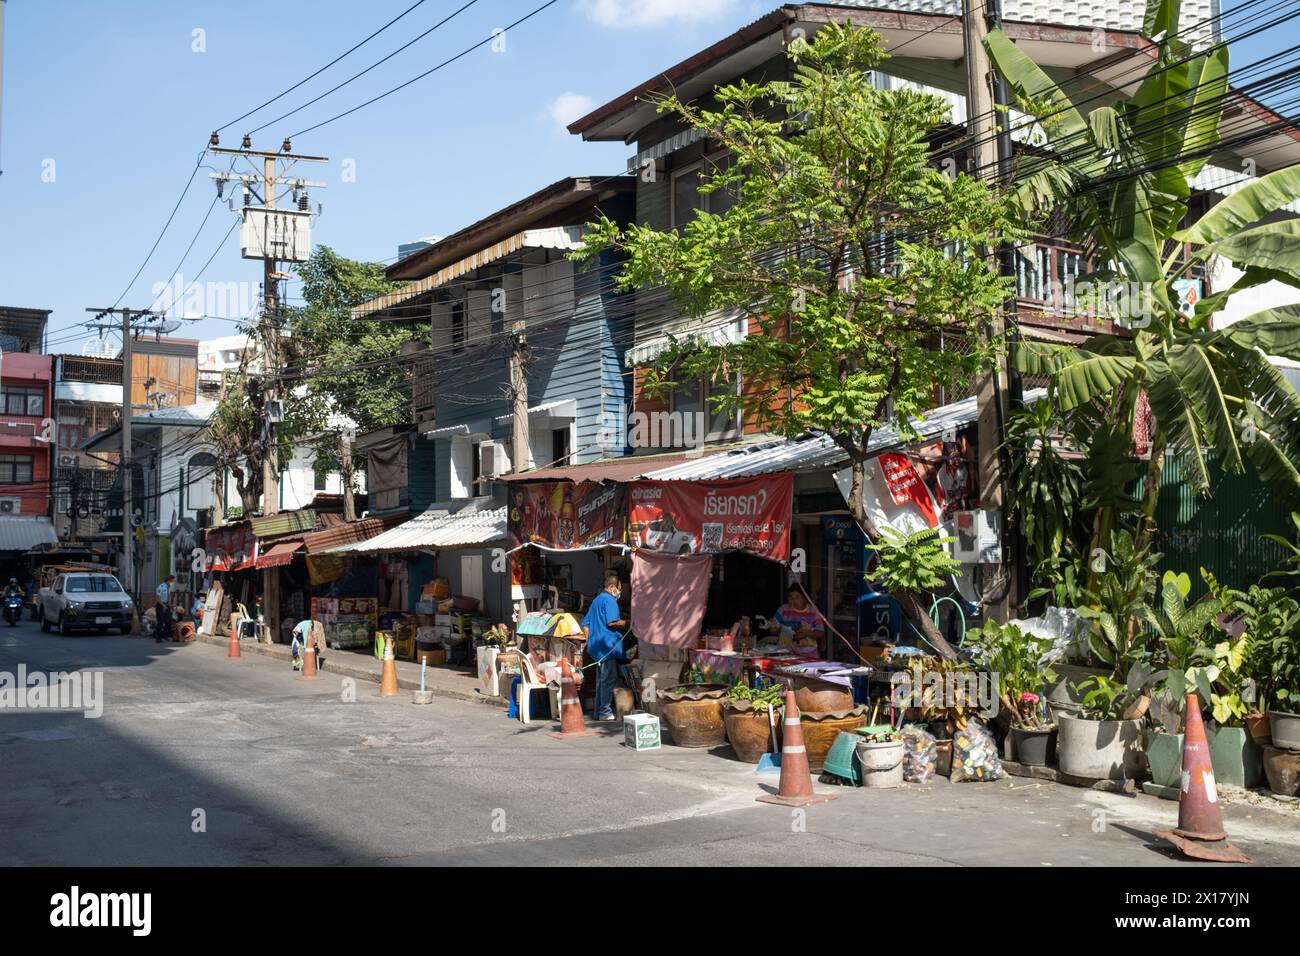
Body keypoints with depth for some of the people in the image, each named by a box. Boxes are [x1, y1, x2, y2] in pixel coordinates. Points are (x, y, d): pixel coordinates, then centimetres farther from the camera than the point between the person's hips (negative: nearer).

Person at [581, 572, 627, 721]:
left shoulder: (596, 600, 21)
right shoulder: (609, 600, -9)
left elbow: (585, 624, 23)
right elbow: (612, 622, -20)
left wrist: (590, 641, 23)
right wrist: (627, 623, -6)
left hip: (596, 646, 10)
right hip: (608, 646, -10)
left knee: (601, 679, 14)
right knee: (609, 679, -7)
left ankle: (599, 711, 17)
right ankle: (605, 712, -8)